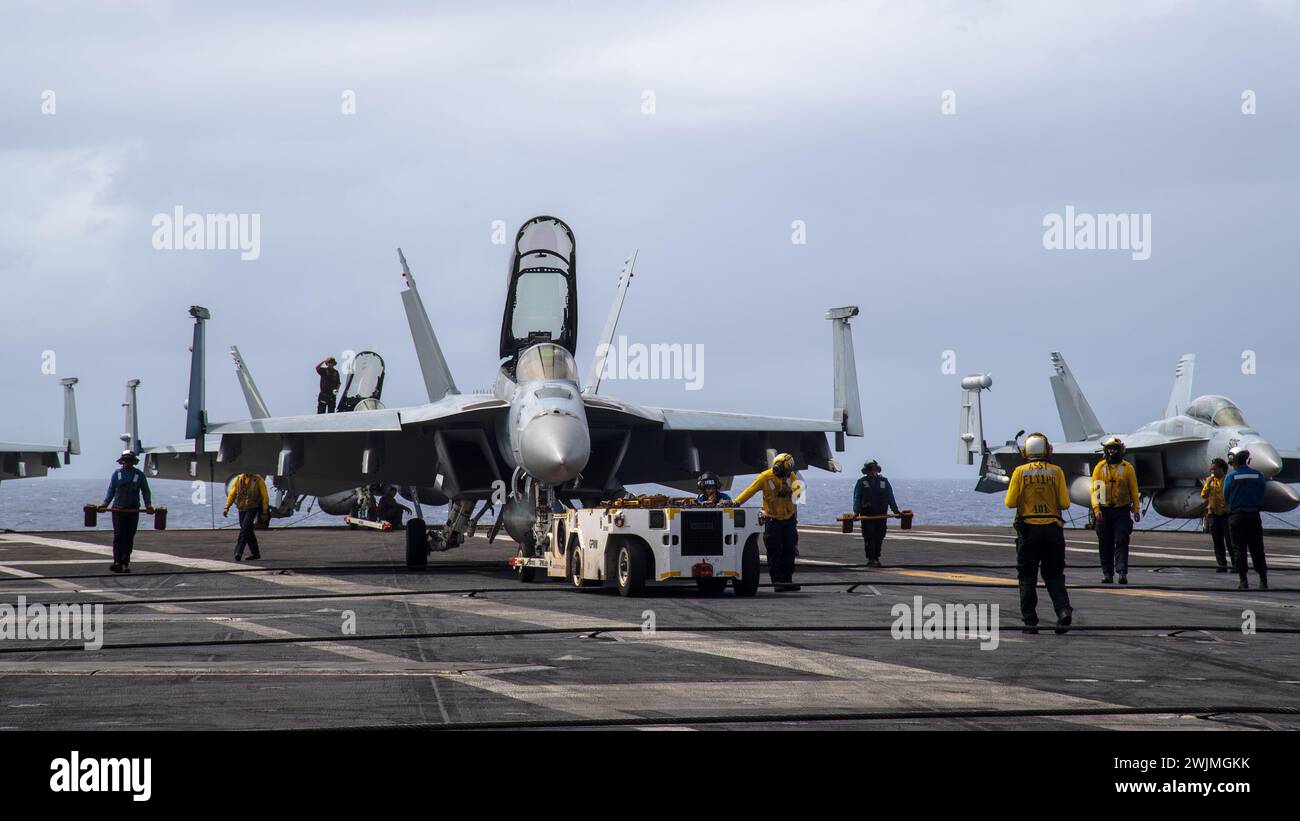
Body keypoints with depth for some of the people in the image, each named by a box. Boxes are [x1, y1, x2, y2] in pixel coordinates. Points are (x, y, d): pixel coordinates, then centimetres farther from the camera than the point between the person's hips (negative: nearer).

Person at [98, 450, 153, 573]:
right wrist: (105, 503, -1)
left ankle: (126, 563, 11)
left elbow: (145, 491, 8)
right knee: (118, 536, -12)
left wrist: (148, 505, -6)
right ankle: (117, 562, -18)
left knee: (129, 538, 3)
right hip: (118, 509, -1)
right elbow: (111, 491, 11)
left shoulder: (139, 475, 5)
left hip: (133, 511, 1)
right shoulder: (116, 474, 7)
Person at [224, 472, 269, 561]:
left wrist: (265, 510, -7)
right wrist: (227, 507, -3)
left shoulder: (258, 480, -6)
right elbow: (232, 494, 5)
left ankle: (238, 553, -21)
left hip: (252, 509, -5)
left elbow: (264, 496, -4)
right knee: (248, 531, 11)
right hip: (242, 509, 5)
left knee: (244, 529, -17)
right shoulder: (238, 479, 4)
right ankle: (255, 553, 23)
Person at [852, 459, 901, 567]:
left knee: (879, 537, 4)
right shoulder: (861, 483, 6)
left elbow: (890, 498, 12)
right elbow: (857, 498, 1)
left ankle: (876, 558, 17)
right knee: (869, 537, -10)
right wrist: (856, 512, -13)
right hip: (867, 514, -3)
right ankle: (871, 559, -11)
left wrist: (896, 510, 3)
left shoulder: (884, 482, 12)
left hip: (881, 514, 3)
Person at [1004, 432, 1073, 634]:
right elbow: (1065, 503, -4)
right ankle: (1063, 610, -9)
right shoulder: (1056, 471, 0)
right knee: (1054, 576, 11)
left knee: (1027, 578, 7)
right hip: (1053, 528, 1)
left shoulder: (1020, 472, -3)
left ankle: (1030, 621, 4)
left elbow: (1010, 502, -5)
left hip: (1028, 529, -1)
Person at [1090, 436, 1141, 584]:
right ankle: (1107, 573, 14)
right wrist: (1096, 508, -12)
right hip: (1104, 511, 1)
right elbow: (1095, 489, -1)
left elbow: (1133, 490, 6)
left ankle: (1122, 572, -14)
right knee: (1105, 544, 5)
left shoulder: (1127, 468, 2)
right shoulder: (1100, 468, 3)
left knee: (1121, 542, -10)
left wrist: (1136, 510, 3)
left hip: (1122, 511, -1)